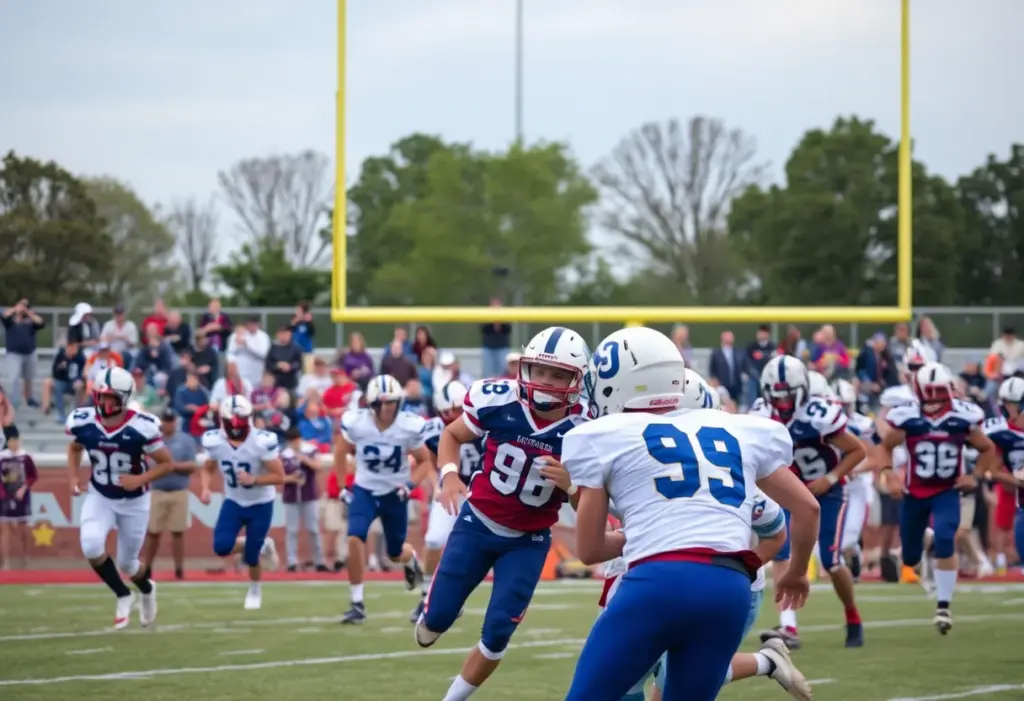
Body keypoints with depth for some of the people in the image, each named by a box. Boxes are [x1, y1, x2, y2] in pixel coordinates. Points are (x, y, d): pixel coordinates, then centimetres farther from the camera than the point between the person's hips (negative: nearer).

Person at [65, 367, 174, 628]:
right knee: (91, 545, -24)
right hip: (99, 497, 2)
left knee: (126, 563, 9)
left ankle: (147, 589, 47)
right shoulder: (82, 422, -16)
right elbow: (75, 448, 9)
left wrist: (141, 480, -29)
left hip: (134, 501, -2)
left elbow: (167, 463, -15)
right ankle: (123, 595, 2)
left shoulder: (141, 427, -27)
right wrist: (73, 479, -4)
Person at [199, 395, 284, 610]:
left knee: (250, 555, 1)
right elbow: (208, 469, 4)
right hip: (233, 502, 4)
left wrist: (253, 480, -35)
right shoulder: (214, 441, -14)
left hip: (260, 505, -4)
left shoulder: (262, 442, -27)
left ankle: (255, 590, 34)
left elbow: (279, 477, -21)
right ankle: (261, 545, 19)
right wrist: (205, 489, -16)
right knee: (221, 547, -13)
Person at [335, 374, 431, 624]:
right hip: (365, 490, 0)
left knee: (396, 553, 12)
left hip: (394, 493, 0)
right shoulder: (354, 422, -18)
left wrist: (410, 485, -17)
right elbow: (341, 453, 3)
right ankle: (357, 603, -12)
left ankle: (411, 559, 54)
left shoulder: (410, 427, -19)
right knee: (355, 539, -23)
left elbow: (425, 461, -2)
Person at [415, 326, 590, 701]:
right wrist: (450, 475, -17)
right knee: (438, 618, 2)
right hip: (478, 523, 0)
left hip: (528, 541, 0)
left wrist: (570, 485, -31)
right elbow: (452, 435, 1)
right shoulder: (497, 400, -19)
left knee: (497, 634, -6)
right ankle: (429, 622, 40)